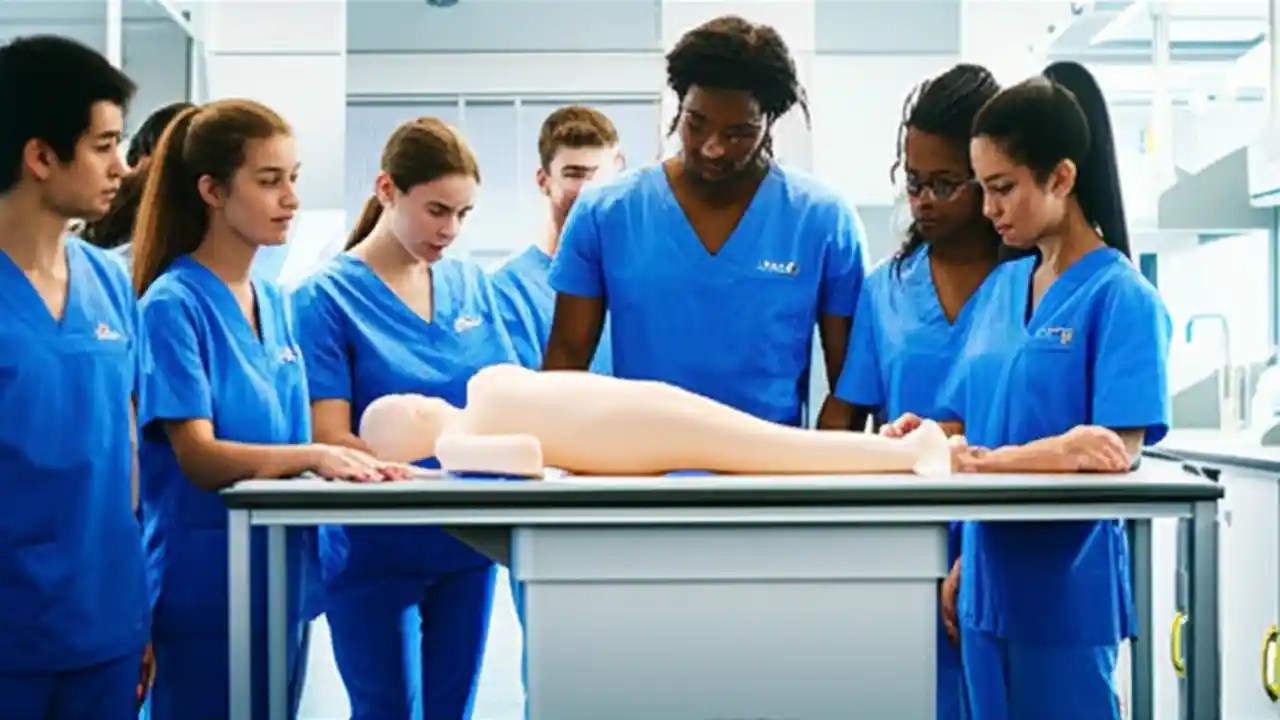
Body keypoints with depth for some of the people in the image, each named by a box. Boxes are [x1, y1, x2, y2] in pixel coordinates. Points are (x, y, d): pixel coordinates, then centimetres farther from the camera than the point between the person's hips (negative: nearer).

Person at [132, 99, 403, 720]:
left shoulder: (275, 303, 10)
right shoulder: (173, 304, -13)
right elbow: (199, 457, -19)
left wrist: (357, 460, -2)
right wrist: (313, 455, -32)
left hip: (282, 575, 7)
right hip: (206, 580, -7)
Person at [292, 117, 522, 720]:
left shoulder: (472, 285, 6)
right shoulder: (327, 296, -10)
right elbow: (331, 440, -15)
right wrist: (427, 477, -29)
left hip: (467, 541, 5)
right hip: (376, 549, -5)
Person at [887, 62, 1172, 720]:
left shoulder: (1121, 297, -10)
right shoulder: (999, 287, 10)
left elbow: (1114, 453, -17)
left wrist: (993, 463, -27)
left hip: (1065, 591, -6)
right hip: (990, 584, 6)